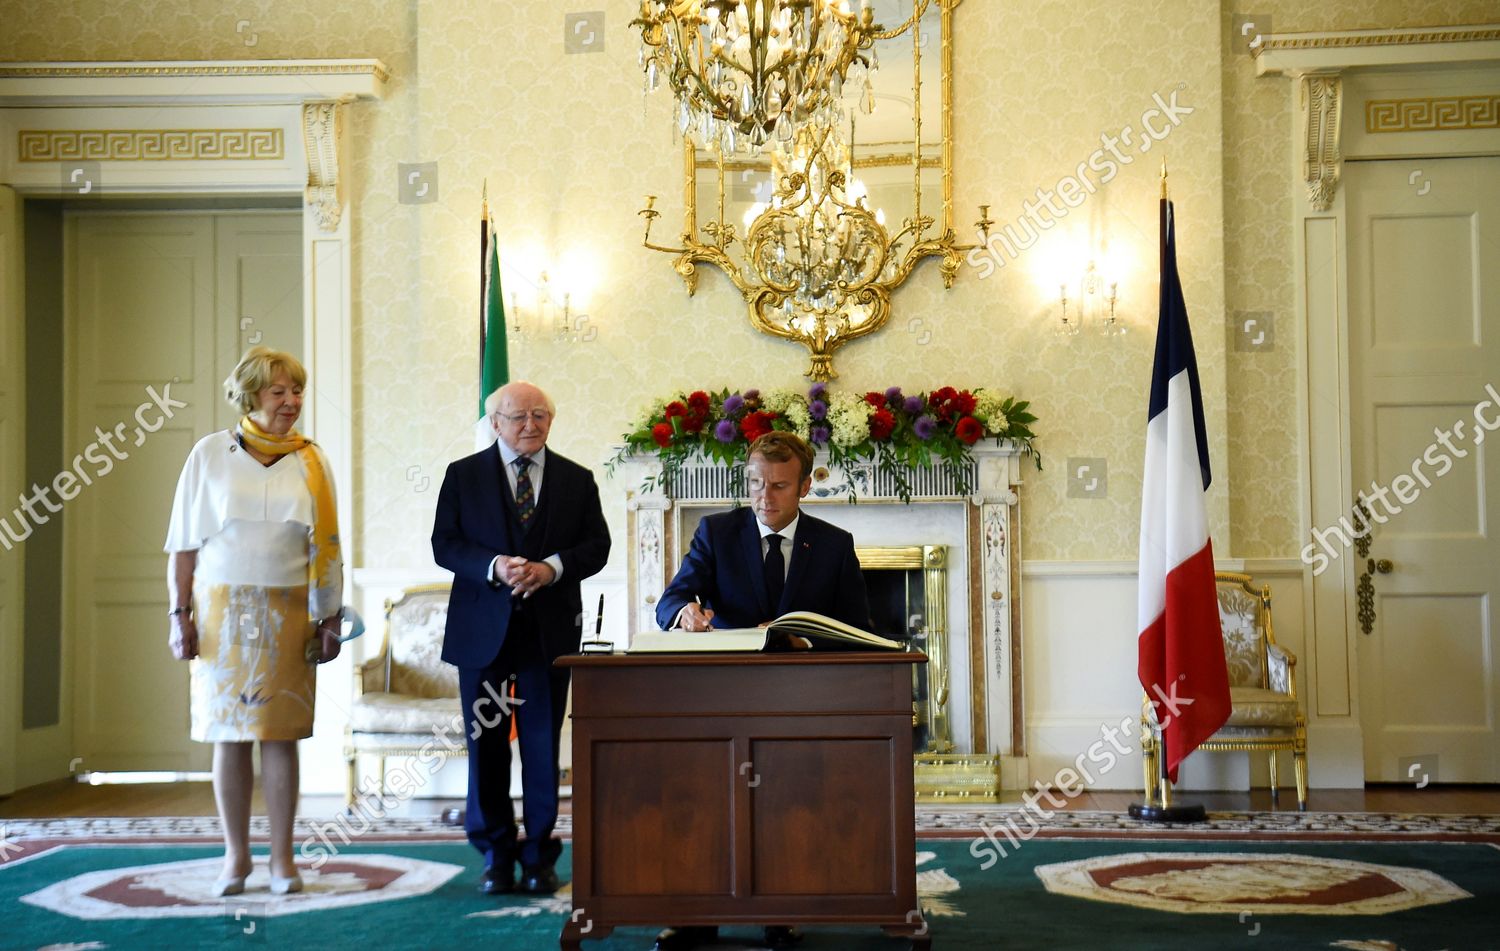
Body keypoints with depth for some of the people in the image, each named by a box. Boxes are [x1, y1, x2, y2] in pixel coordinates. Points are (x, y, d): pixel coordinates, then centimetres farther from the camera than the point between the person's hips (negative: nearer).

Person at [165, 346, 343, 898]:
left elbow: (325, 547, 7)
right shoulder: (210, 454, 3)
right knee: (228, 735, 3)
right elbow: (184, 543, 3)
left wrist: (331, 619, 3)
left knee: (280, 735, 1)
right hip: (221, 610, 0)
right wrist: (179, 615, -2)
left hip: (287, 614, 0)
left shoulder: (310, 461, 6)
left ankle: (282, 857, 11)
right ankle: (235, 857, 14)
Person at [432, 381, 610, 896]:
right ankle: (496, 855, 15)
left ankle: (539, 856, 13)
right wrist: (494, 567, -18)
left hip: (551, 629, 0)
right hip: (483, 630, 0)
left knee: (543, 745, 4)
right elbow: (444, 544, -1)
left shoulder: (577, 480, 8)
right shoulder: (463, 475, 4)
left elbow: (596, 545, 3)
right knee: (486, 744, 5)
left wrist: (552, 568, -15)